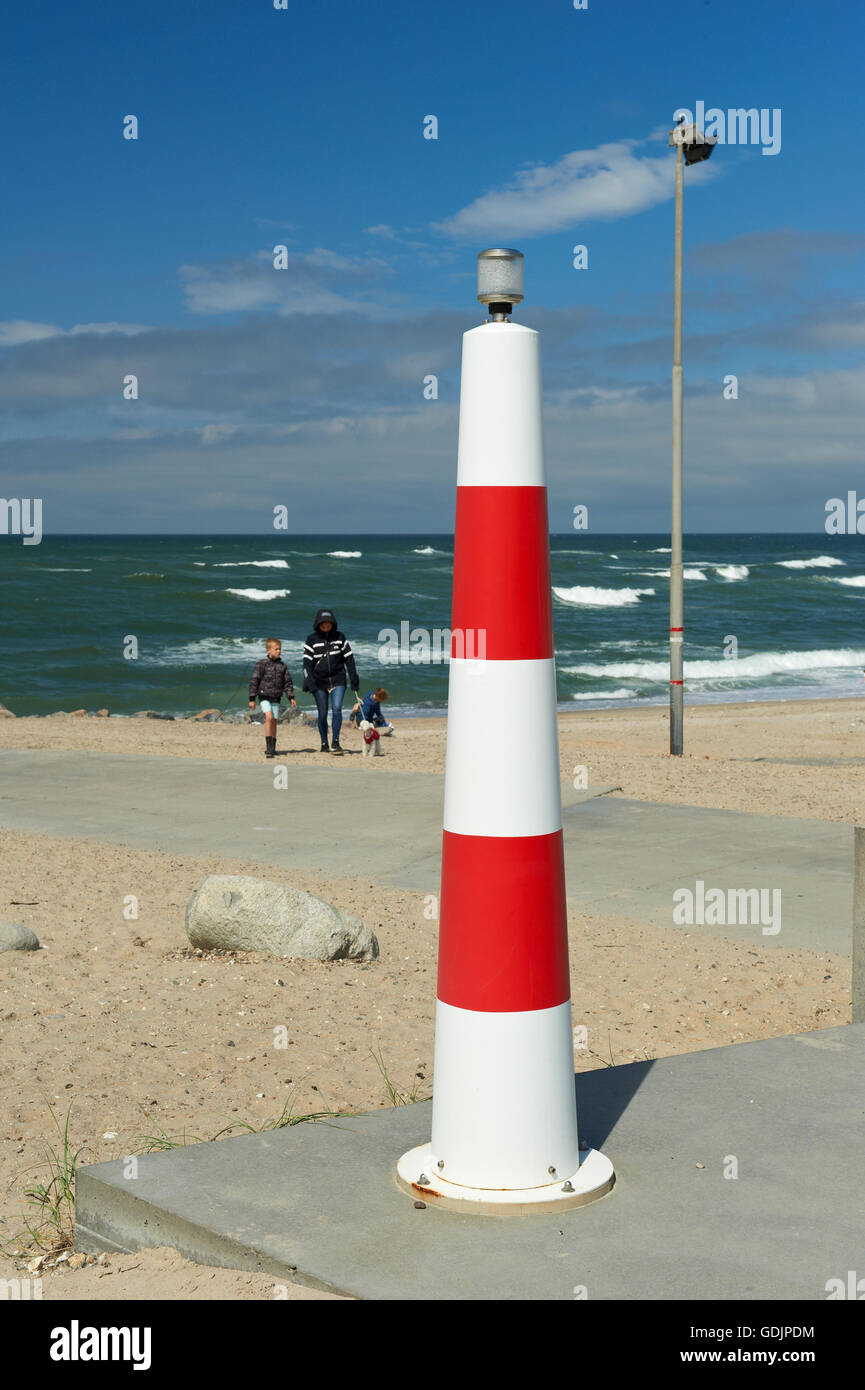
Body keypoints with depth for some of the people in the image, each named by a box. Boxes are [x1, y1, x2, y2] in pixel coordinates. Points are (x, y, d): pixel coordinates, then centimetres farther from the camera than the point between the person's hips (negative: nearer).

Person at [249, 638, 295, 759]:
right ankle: (269, 747, -19)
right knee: (269, 717, -20)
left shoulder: (282, 666, 7)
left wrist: (291, 697, 1)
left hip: (276, 698, 4)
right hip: (264, 696, -4)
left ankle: (272, 748, 16)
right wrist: (252, 699, -6)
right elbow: (254, 681, -5)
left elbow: (288, 682, 12)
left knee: (274, 722, 6)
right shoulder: (262, 664, -6)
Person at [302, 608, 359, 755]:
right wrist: (309, 682, -16)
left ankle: (336, 742, -12)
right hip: (319, 682, 0)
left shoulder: (340, 637, 3)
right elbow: (307, 662, -5)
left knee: (337, 708, -16)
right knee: (322, 714, 3)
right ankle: (324, 744, 15)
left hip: (337, 680, 0)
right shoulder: (312, 639, -1)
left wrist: (354, 679, 5)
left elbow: (349, 658, 7)